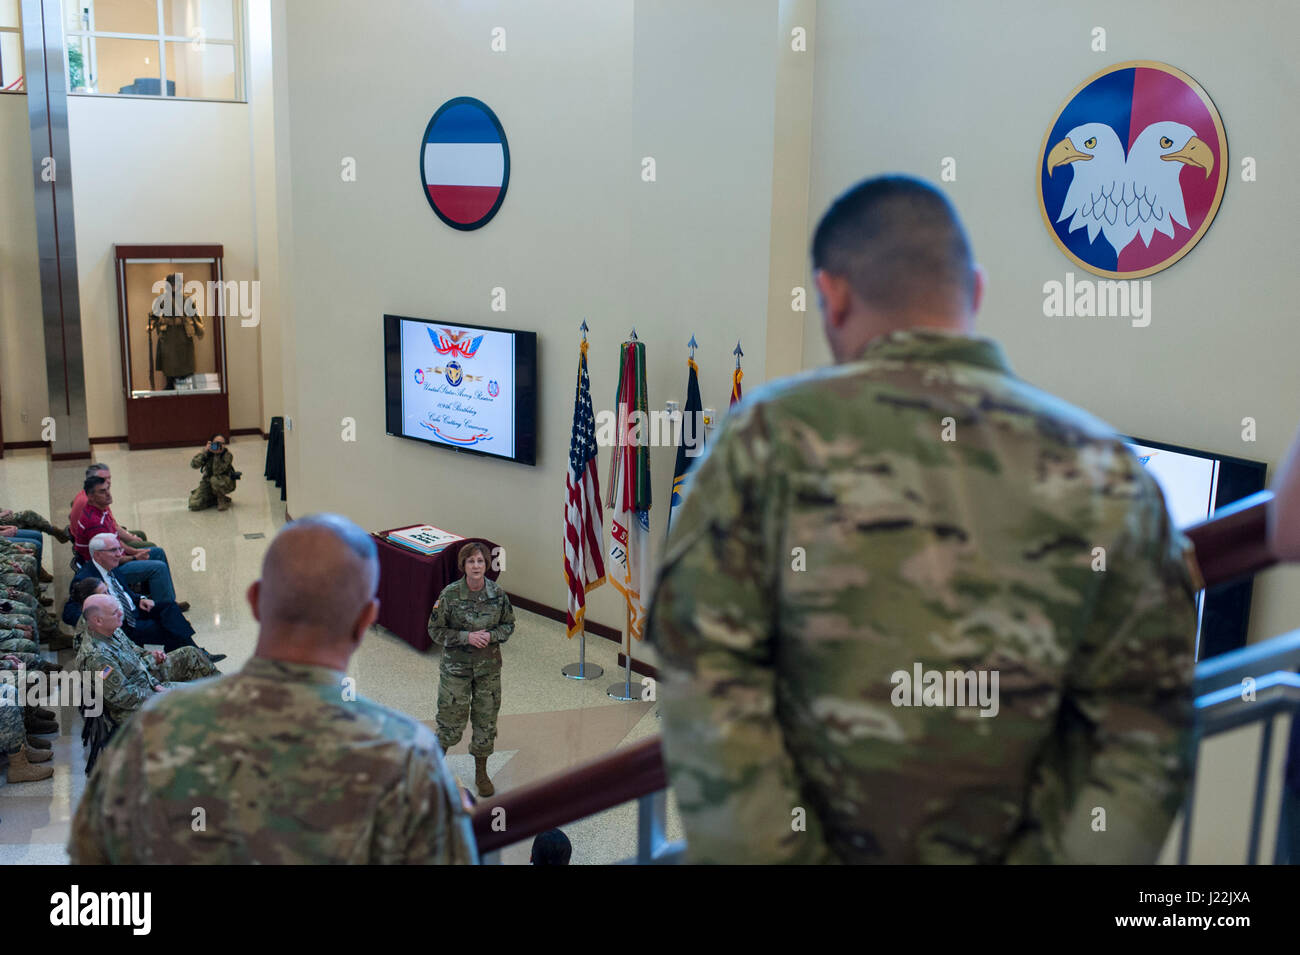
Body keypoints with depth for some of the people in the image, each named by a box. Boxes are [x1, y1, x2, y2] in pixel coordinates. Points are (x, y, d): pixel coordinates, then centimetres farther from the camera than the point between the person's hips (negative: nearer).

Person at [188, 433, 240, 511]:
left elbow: (217, 472, -31)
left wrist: (217, 455, -35)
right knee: (194, 505, -14)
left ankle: (222, 499, -10)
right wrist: (205, 451, -33)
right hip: (207, 482, 3)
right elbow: (194, 464, -26)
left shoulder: (228, 455, -22)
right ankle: (216, 499, 12)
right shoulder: (205, 451, -12)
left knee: (215, 479, -40)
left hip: (226, 482, -3)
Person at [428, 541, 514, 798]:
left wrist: (491, 635, -14)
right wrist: (466, 636, -19)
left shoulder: (497, 593, -6)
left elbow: (508, 625, 6)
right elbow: (436, 630, -8)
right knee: (452, 720, 4)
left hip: (489, 666, 3)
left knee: (486, 719, 11)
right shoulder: (450, 594, -14)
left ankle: (481, 773, 28)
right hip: (456, 666, -3)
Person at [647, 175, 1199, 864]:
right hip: (1009, 848, 2)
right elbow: (1141, 722, -7)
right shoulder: (1105, 470, -7)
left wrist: (768, 854, -11)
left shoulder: (768, 438, -12)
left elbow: (704, 678, -15)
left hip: (808, 840, -1)